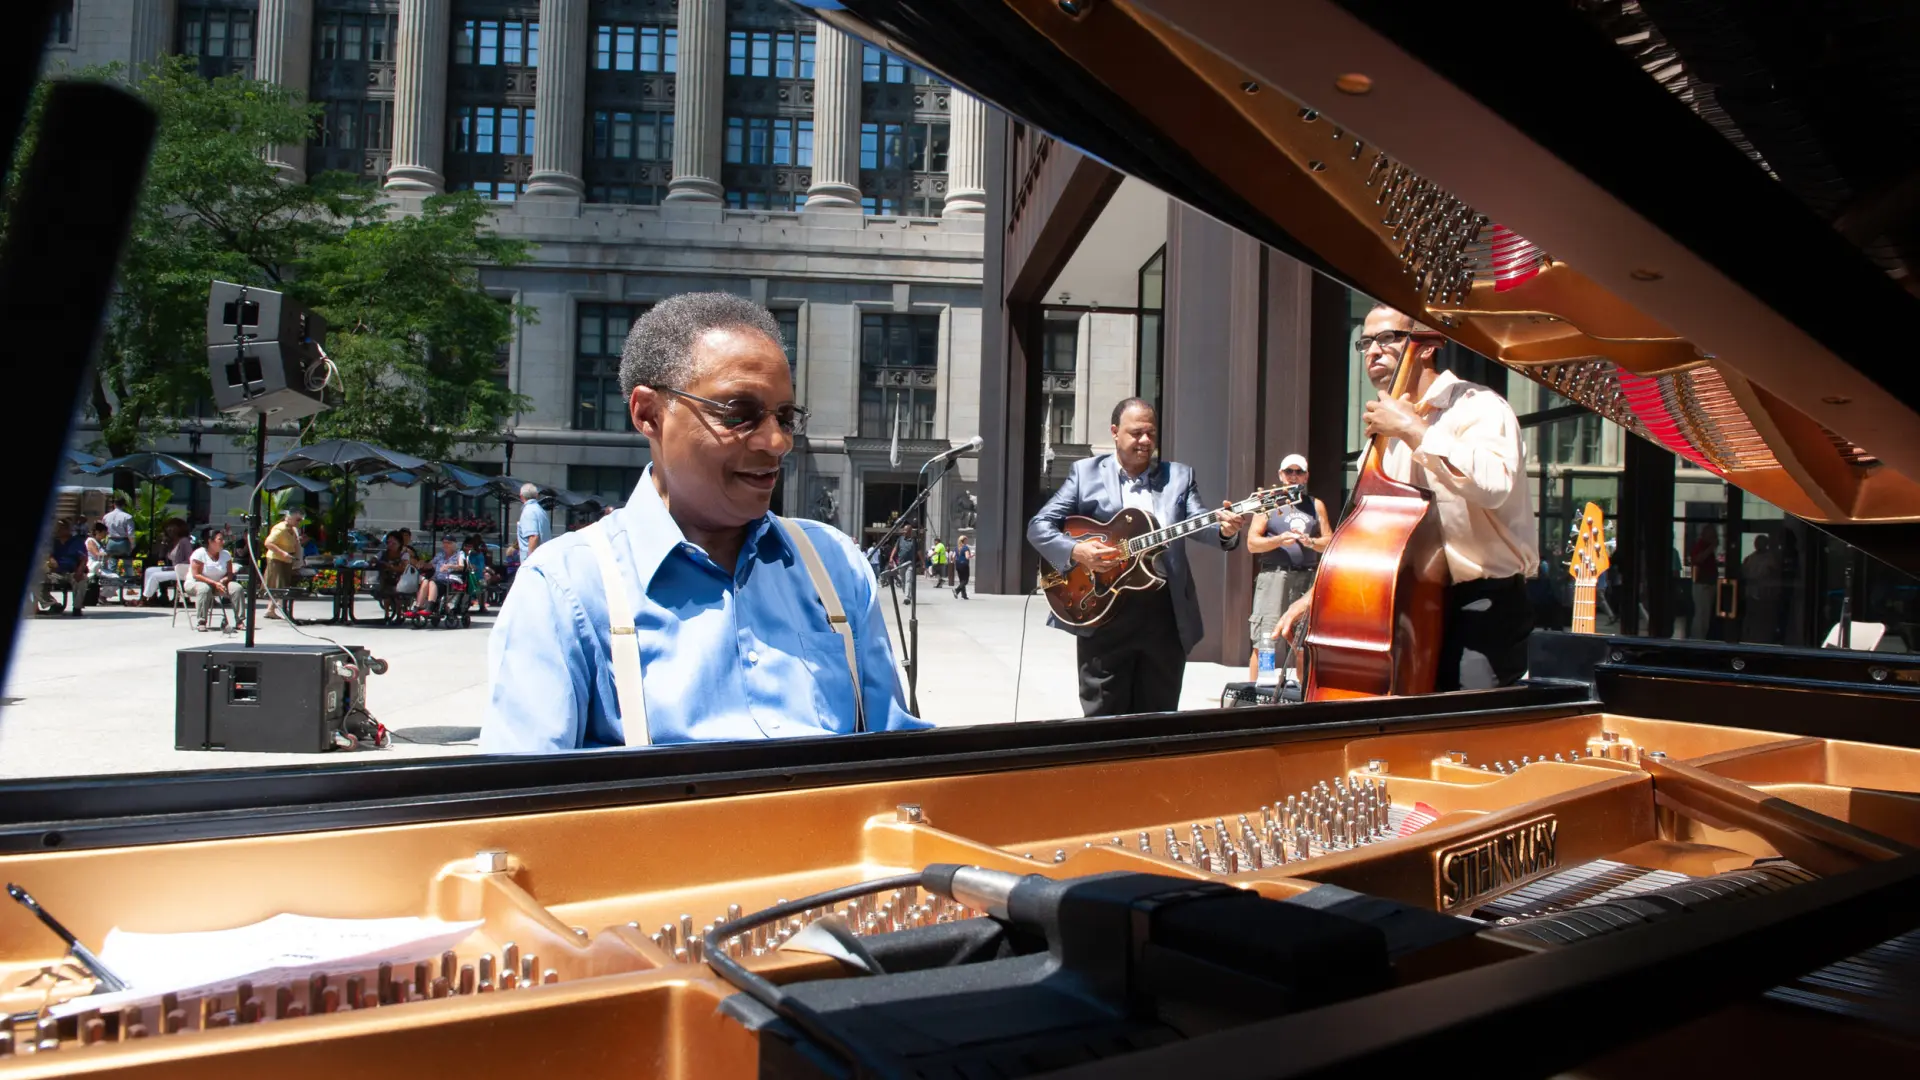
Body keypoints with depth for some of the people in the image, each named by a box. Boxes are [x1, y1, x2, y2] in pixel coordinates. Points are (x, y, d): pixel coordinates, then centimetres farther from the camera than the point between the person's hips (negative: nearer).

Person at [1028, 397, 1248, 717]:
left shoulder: (1179, 476, 11)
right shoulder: (1086, 472, 6)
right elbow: (1039, 525, 2)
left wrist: (1224, 529, -25)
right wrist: (1075, 551, -16)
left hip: (1165, 612, 2)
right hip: (1103, 610, -2)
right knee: (1103, 719, 4)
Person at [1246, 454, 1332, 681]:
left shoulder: (1316, 506, 17)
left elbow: (1329, 542, 12)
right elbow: (1252, 543, 1)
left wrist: (1310, 542, -7)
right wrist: (1278, 540, -14)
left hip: (1307, 577, 3)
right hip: (1273, 575, -3)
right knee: (1263, 642, -8)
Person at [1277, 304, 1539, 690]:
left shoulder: (1478, 407, -8)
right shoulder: (1387, 433, 16)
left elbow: (1494, 485, -31)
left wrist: (1414, 431, -25)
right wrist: (1319, 594, 9)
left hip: (1483, 610, -7)